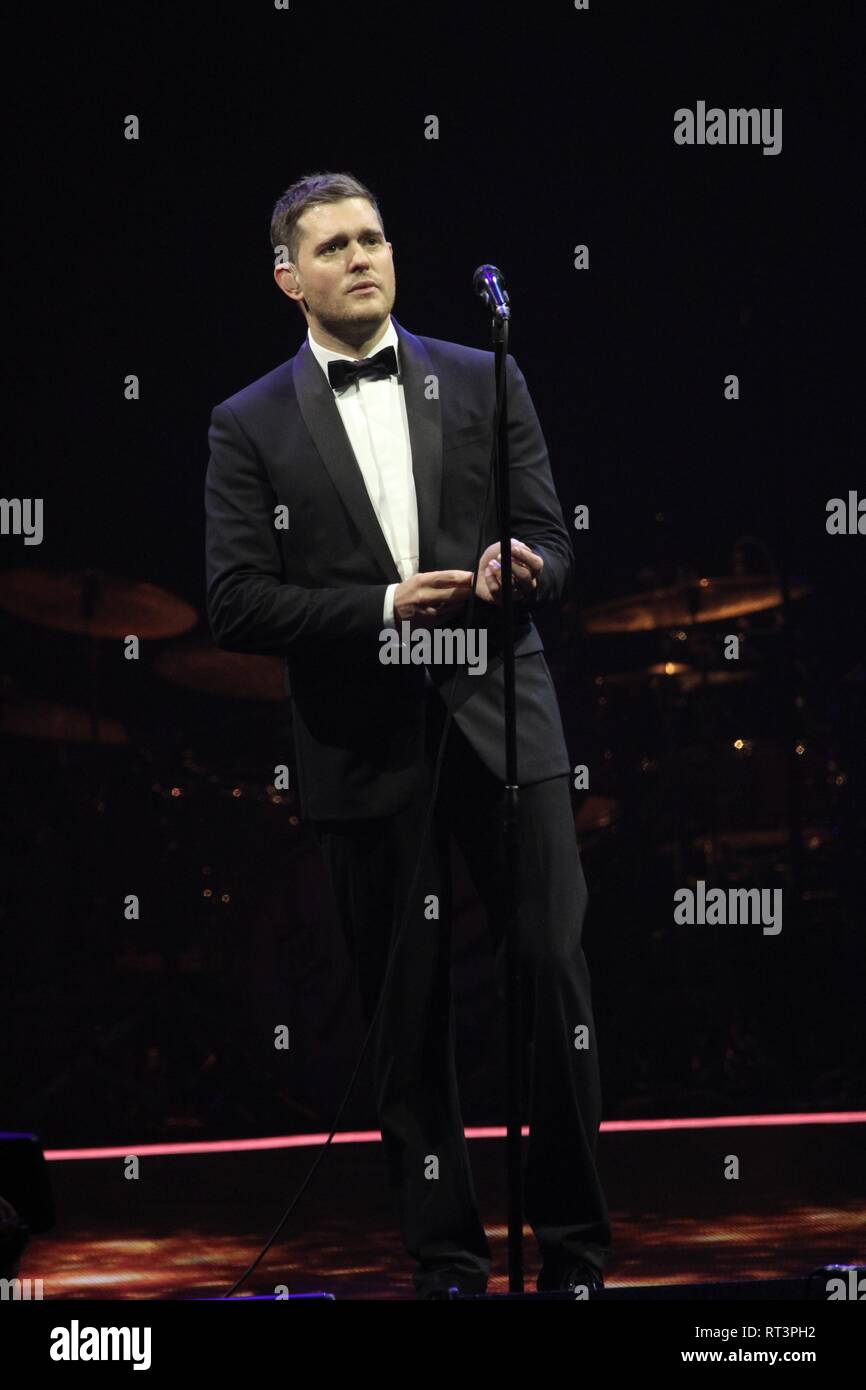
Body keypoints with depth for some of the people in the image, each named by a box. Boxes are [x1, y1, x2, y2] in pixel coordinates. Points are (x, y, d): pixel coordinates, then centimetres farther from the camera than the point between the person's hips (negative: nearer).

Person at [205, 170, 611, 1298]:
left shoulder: (485, 384, 10)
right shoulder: (250, 428, 5)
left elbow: (552, 543, 6)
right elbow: (236, 605, -3)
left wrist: (523, 572, -18)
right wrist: (386, 605, -14)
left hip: (503, 726, 1)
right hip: (367, 753, 0)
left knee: (555, 976, -5)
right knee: (406, 1016, 5)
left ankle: (574, 1247, 8)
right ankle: (446, 1260, 16)